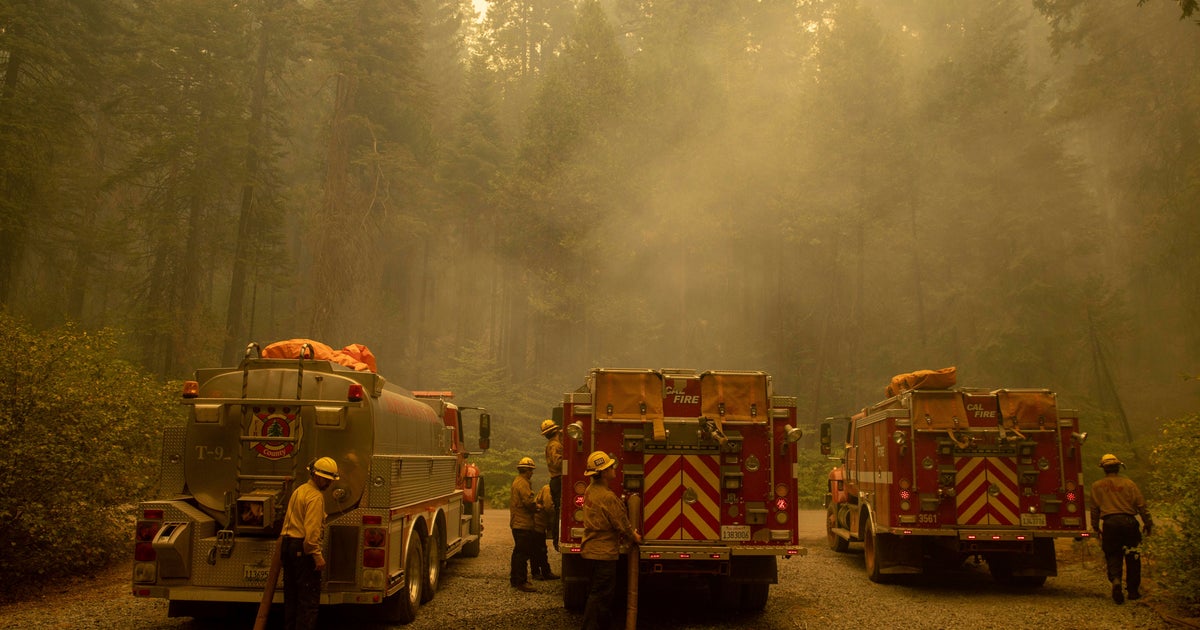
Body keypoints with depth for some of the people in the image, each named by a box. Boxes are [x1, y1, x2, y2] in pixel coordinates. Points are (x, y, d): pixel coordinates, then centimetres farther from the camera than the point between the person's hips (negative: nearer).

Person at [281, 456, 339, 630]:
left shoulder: (298, 490, 18)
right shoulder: (316, 496, -14)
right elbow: (312, 529, -23)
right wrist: (317, 555, -23)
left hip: (288, 544, 10)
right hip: (303, 547, -10)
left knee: (291, 594, 16)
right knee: (309, 596, -5)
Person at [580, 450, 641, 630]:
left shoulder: (591, 489, 8)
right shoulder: (607, 497, -22)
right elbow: (621, 523, -14)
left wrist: (629, 531, 15)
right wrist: (634, 536, 5)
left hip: (591, 548, 10)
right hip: (603, 552, -10)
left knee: (605, 590, 20)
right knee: (600, 593, -3)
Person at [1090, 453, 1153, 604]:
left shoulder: (1097, 486, 7)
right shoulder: (1128, 483, 3)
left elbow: (1094, 509, 10)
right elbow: (1141, 505, 1)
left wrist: (1096, 527, 19)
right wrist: (1148, 523, 10)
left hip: (1109, 523, 0)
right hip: (1128, 522, 0)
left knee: (1113, 556, 8)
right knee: (1132, 558, 12)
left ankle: (1115, 581, -18)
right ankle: (1133, 590, 18)